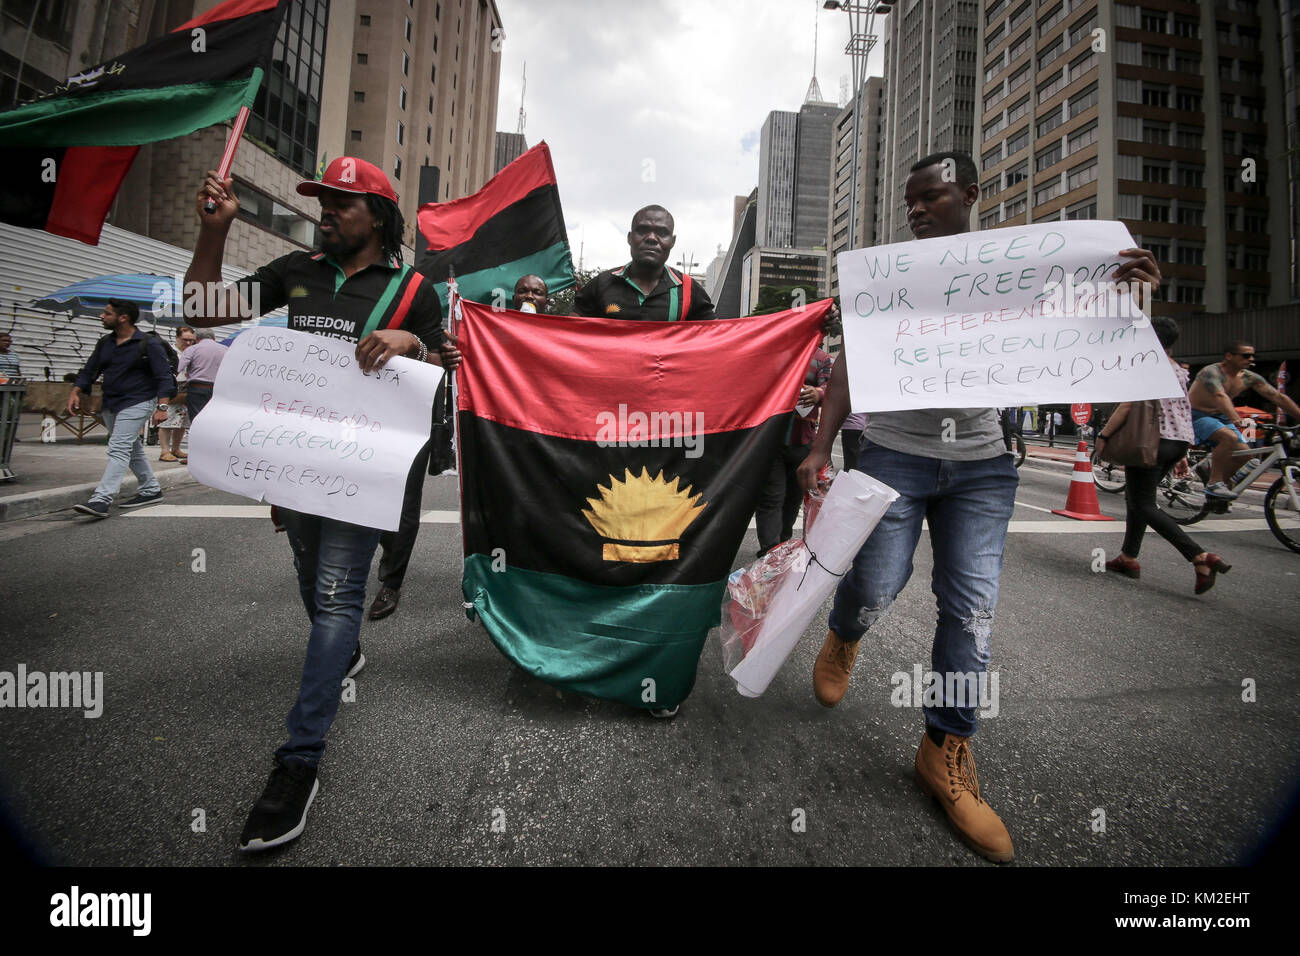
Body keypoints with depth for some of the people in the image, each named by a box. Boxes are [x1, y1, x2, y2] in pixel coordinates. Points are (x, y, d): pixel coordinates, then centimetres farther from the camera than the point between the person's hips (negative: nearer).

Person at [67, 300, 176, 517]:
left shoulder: (148, 344, -9)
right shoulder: (105, 343, 12)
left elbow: (164, 376, -13)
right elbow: (89, 370, 17)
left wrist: (162, 406, -22)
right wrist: (76, 392, 1)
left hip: (137, 403, -8)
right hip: (111, 405, 8)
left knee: (118, 449, -16)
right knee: (132, 449, 14)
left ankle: (102, 500, -22)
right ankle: (151, 490, 25)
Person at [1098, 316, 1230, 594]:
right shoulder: (1180, 371, 17)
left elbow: (1128, 406, -19)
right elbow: (1183, 413, 19)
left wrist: (1103, 435, -11)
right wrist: (1181, 454, 22)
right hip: (1178, 442, 9)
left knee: (1144, 504, -7)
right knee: (1136, 496, 17)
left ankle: (1201, 558, -18)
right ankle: (1128, 558, 19)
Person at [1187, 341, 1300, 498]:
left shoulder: (1250, 378, 2)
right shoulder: (1211, 372, -21)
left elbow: (1279, 397, 4)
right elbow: (1220, 396, -38)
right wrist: (1235, 418, -51)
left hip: (1220, 418, 8)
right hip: (1197, 416, -8)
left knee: (1244, 452, -8)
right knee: (1230, 437, -32)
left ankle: (1221, 481, 14)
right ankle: (1214, 483, -24)